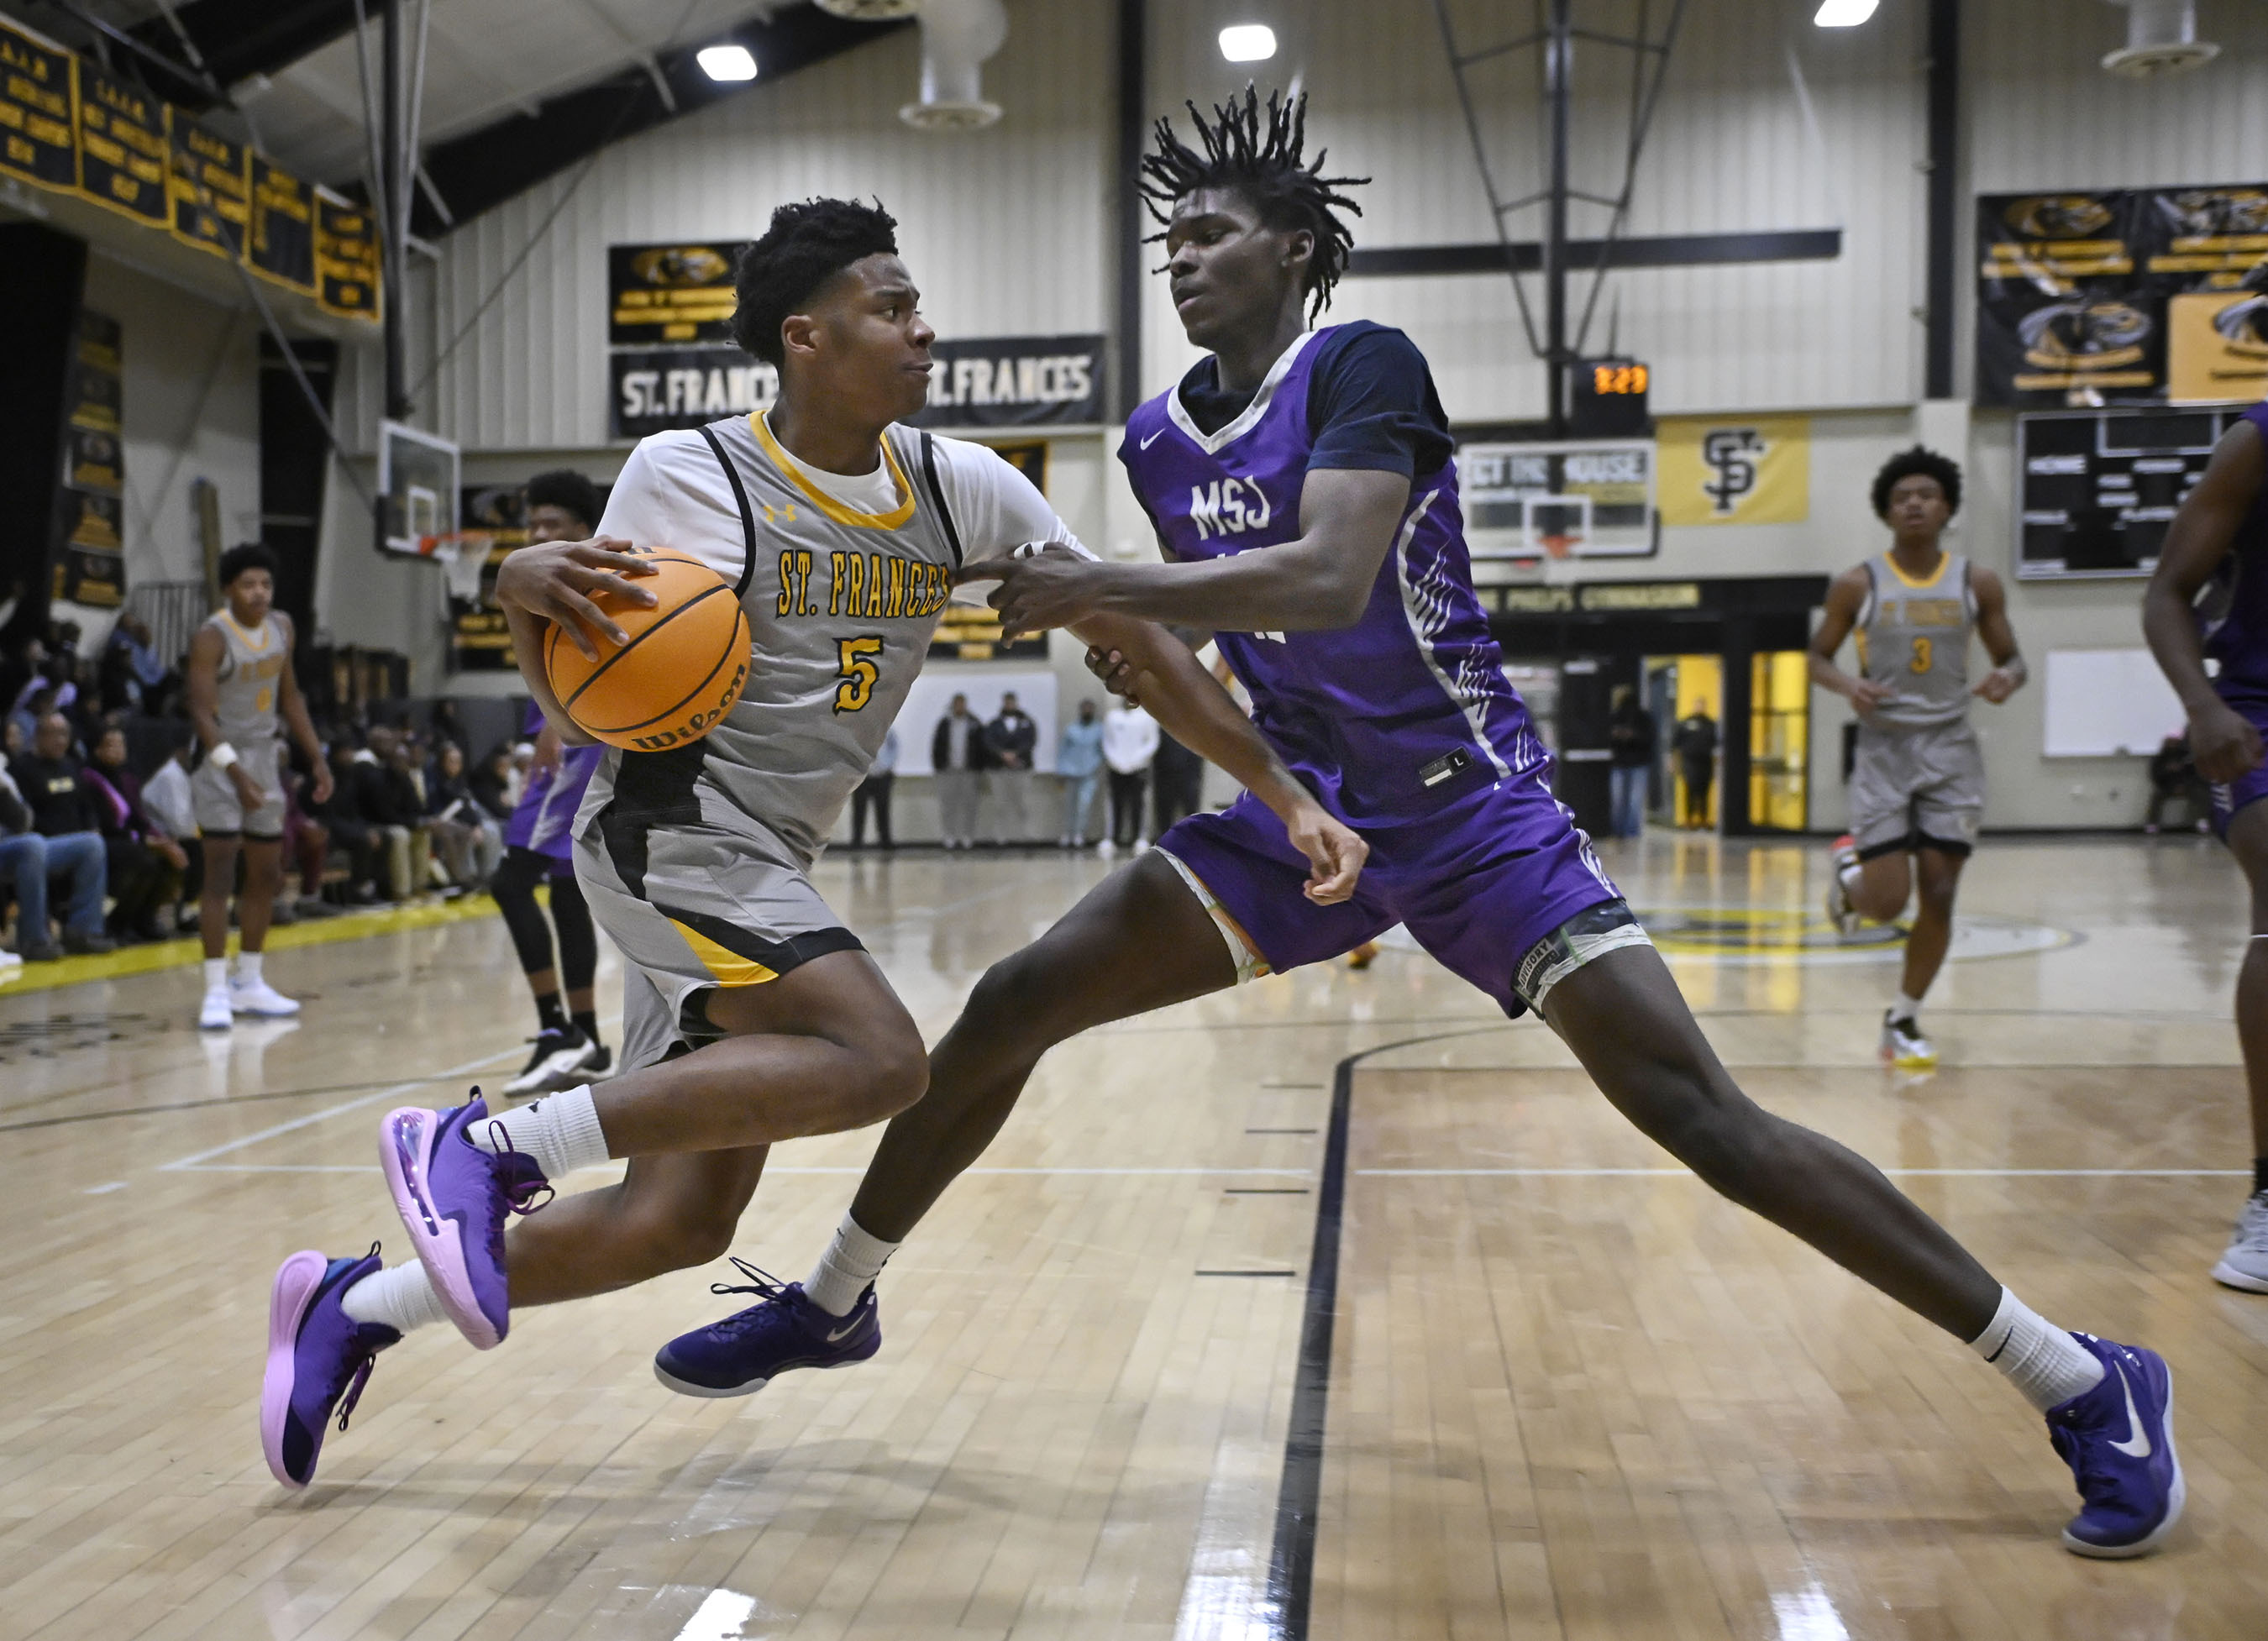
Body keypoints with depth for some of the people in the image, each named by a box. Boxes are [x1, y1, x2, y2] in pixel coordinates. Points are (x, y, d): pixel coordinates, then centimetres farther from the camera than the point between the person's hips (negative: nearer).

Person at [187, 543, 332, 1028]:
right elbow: (201, 713, -23)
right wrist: (237, 773, -34)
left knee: (267, 875, 11)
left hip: (263, 755, 7)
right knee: (220, 874, -10)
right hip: (222, 759, -7)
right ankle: (216, 991, -6)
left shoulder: (282, 627, 3)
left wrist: (317, 758, 8)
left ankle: (249, 983, 21)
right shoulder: (212, 637, -17)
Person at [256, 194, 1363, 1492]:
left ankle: (357, 1306, 19)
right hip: (671, 833, -7)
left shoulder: (962, 488, 4)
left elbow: (1131, 634, 5)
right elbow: (583, 718, -7)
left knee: (685, 1218, 3)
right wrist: (526, 597, -30)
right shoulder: (687, 476, -10)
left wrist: (1286, 793, 0)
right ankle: (489, 1146, -18)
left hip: (768, 872, 7)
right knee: (879, 1060, -28)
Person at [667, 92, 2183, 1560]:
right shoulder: (1160, 439, 8)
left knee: (1698, 1113, -15)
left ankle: (2089, 1387, 0)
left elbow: (1329, 580, -30)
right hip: (1304, 816, 7)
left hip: (1471, 813, -6)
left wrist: (1100, 588, -28)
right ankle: (833, 1305, 21)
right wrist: (1146, 658, 5)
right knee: (1008, 1010, 0)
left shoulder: (1363, 364, -13)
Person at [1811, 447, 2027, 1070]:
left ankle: (1903, 1021, 16)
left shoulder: (1977, 583, 2)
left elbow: (2010, 656, 10)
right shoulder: (1857, 586, -3)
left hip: (1951, 751, 2)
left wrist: (2008, 678, -14)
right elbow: (1817, 656, 6)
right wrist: (1847, 684, -16)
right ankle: (1848, 871, 28)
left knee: (1938, 896, -1)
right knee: (1888, 902, -9)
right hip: (1884, 750, -2)